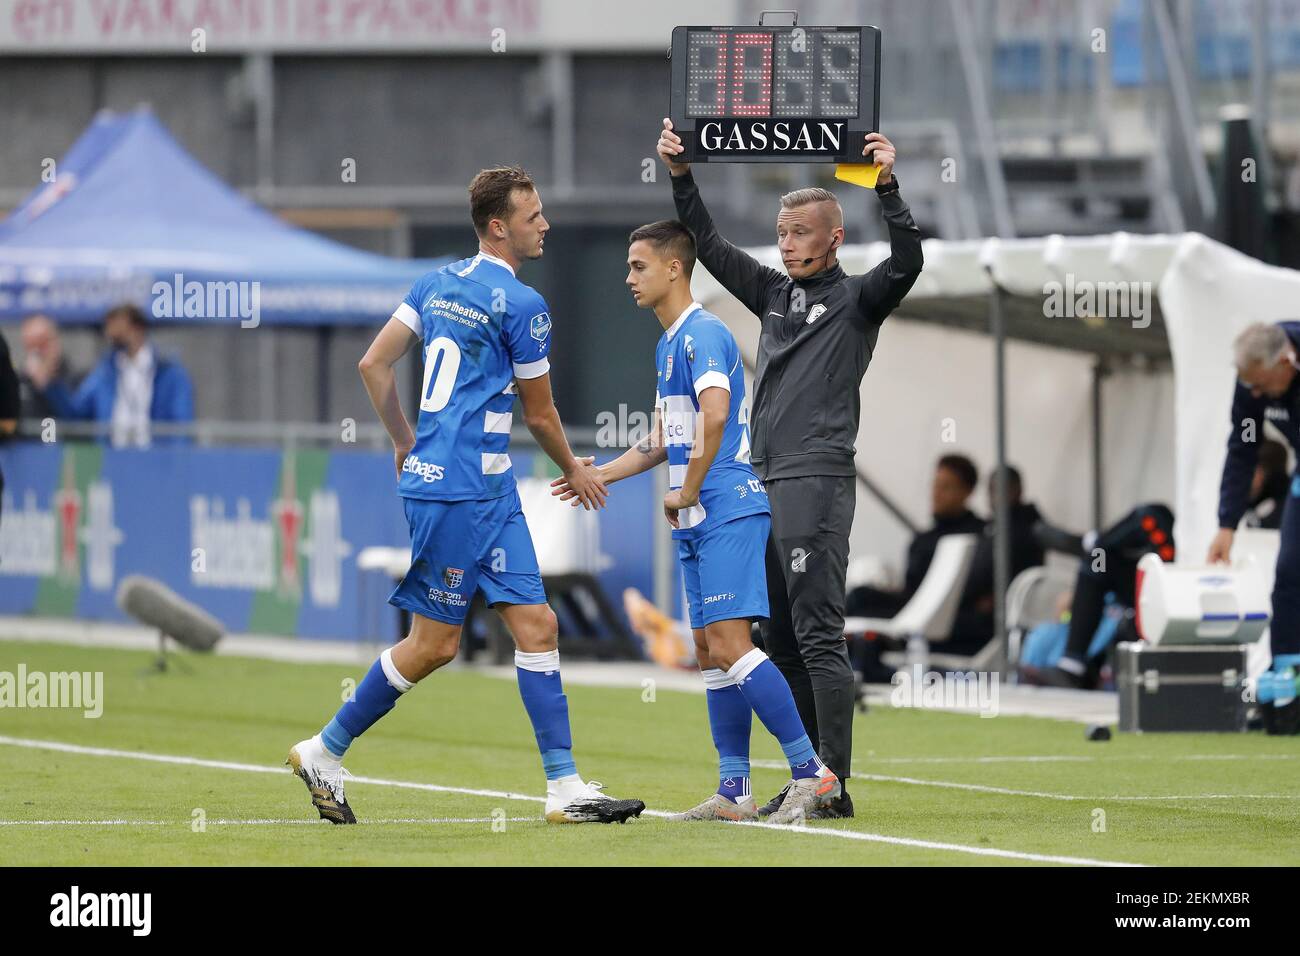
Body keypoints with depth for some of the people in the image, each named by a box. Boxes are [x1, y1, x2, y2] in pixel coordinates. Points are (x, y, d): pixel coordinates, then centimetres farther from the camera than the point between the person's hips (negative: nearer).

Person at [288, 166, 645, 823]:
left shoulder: (437, 283, 12)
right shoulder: (522, 306, -11)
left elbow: (373, 364, 14)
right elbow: (539, 415, -2)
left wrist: (405, 443, 25)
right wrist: (573, 470, 16)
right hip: (459, 490, -9)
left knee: (535, 625, 3)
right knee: (434, 644, -2)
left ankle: (565, 788, 0)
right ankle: (322, 753, 11)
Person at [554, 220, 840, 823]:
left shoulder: (702, 334, -11)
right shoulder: (669, 344, 20)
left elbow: (715, 414, -26)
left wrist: (688, 491, -18)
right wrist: (598, 475, 27)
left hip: (728, 509, -10)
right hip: (697, 522, 10)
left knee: (729, 645, -17)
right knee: (709, 651, 8)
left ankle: (810, 771, -16)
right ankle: (734, 791, 9)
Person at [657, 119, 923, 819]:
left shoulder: (856, 300, 0)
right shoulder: (774, 294, 18)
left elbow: (907, 262, -17)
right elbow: (710, 247, 20)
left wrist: (887, 187, -28)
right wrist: (681, 176, 10)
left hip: (819, 481, -8)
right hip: (766, 485, 8)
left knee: (817, 636, -12)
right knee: (780, 642, 8)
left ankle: (834, 786, -13)